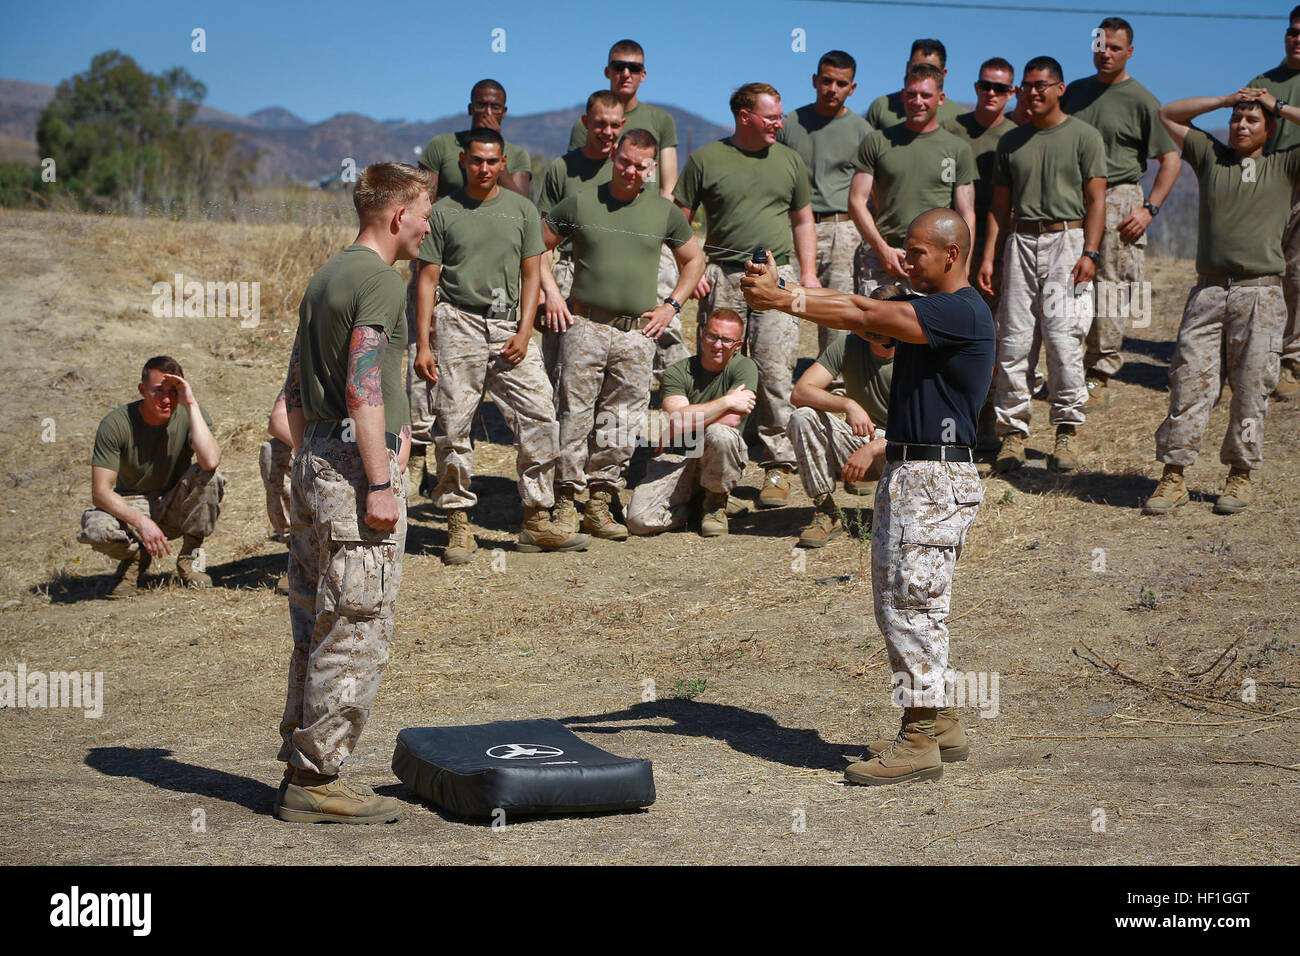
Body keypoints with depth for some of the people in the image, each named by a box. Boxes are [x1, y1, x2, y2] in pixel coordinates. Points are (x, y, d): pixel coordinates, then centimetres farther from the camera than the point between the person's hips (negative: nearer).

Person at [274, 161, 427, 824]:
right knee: (356, 632, -5)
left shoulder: (324, 277, 18)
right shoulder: (381, 280, -11)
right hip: (355, 468, -10)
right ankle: (317, 781, -1)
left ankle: (302, 771, 20)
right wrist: (380, 484, -19)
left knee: (316, 629, 13)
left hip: (315, 463, 10)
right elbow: (363, 391, -20)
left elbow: (295, 390, 20)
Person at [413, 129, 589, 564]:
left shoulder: (522, 210, 11)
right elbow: (428, 280, 3)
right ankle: (459, 527, 6)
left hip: (508, 327, 2)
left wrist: (524, 331, -2)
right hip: (457, 323, -2)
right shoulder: (443, 212, 4)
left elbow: (531, 275, 11)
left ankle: (536, 522, 2)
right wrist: (423, 344, -4)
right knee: (453, 427, -3)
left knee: (540, 418, -6)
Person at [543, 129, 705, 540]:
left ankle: (600, 503, 12)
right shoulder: (580, 204, 3)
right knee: (574, 415, -4)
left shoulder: (664, 213, 9)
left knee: (620, 422, 3)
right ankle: (565, 502, 4)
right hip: (585, 326, -2)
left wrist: (671, 306, 10)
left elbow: (694, 260, 21)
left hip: (637, 333, 2)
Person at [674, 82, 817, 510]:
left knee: (775, 372, -8)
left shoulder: (789, 161, 14)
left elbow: (803, 220, 22)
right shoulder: (706, 160, 5)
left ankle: (778, 466, -3)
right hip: (721, 279, -1)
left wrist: (809, 273, 12)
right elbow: (680, 221, 8)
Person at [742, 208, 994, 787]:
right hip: (904, 473, 10)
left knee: (914, 603, -8)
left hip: (937, 481, -10)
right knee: (894, 601, 13)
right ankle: (937, 724, 22)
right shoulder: (925, 308, 18)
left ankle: (919, 743, -2)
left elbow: (865, 316, -20)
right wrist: (778, 291, -4)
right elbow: (858, 307, 9)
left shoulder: (963, 313, -15)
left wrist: (784, 301, -18)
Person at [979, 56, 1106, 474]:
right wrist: (988, 257, 8)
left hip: (1067, 240, -4)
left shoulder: (1084, 136, 4)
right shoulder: (1011, 141, 16)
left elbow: (1096, 200, -1)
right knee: (1012, 339, -1)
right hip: (1020, 242, 4)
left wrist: (1089, 253, -12)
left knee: (1064, 337, -10)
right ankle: (1012, 431, 6)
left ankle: (1066, 432, 0)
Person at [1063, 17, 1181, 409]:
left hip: (1117, 201, -4)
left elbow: (1171, 159, -2)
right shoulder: (1074, 91, 13)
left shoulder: (1141, 101, -2)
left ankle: (1099, 378, 3)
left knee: (1109, 295, -3)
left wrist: (1149, 209, -10)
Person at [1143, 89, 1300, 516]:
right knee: (1189, 382, -4)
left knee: (1251, 389, 1)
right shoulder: (1211, 156, 18)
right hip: (1208, 291, 1)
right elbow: (1168, 115, 24)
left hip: (1260, 293, -1)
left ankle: (1240, 475, 13)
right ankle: (1172, 477, 1)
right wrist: (1226, 99, 19)